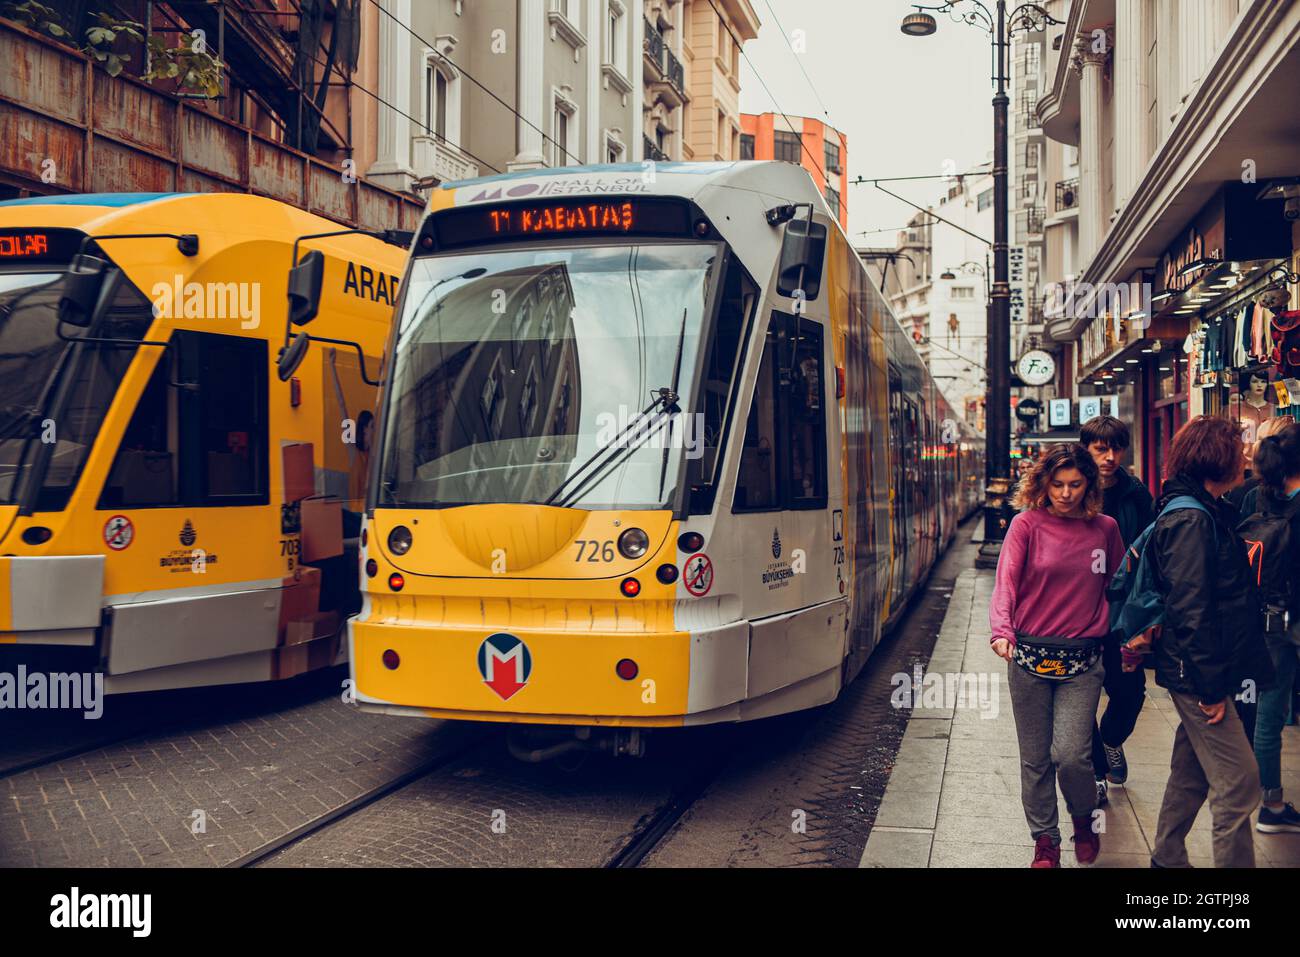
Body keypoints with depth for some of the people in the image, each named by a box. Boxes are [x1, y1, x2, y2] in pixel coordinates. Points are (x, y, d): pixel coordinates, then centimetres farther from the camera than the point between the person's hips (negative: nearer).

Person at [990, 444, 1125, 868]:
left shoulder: (1105, 529, 4)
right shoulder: (1027, 525, -4)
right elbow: (1006, 582, -13)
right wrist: (1001, 630, -29)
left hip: (1083, 660, 0)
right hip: (1030, 656, 0)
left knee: (1070, 753, -9)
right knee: (1035, 757, 7)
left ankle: (1084, 817, 23)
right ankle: (1045, 840, 25)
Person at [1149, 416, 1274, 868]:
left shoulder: (1207, 513, 14)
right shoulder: (1192, 519, -18)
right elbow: (1190, 608, -22)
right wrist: (1211, 685, -21)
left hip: (1196, 674, 10)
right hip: (1198, 675, -10)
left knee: (1191, 776, 18)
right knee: (1238, 782, -7)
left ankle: (1167, 860, 29)